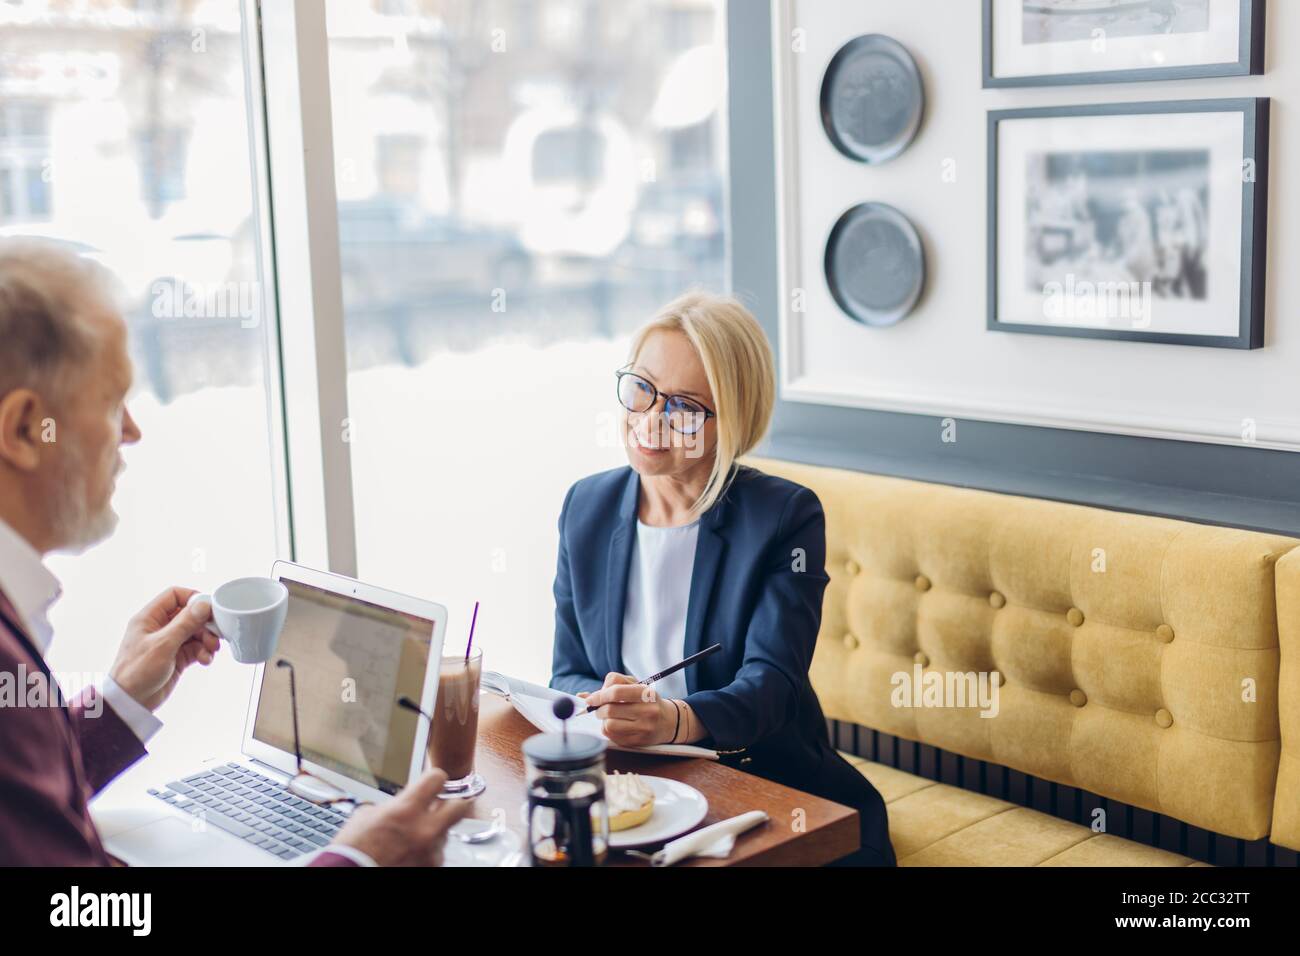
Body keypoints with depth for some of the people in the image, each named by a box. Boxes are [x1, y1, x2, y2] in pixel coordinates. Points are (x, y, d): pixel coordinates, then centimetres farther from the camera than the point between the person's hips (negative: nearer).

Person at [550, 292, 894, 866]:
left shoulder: (787, 517, -6)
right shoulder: (587, 507, 7)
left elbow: (771, 682, -16)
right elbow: (567, 673, 7)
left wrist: (675, 720, -37)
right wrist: (602, 702, -17)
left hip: (767, 784, -2)